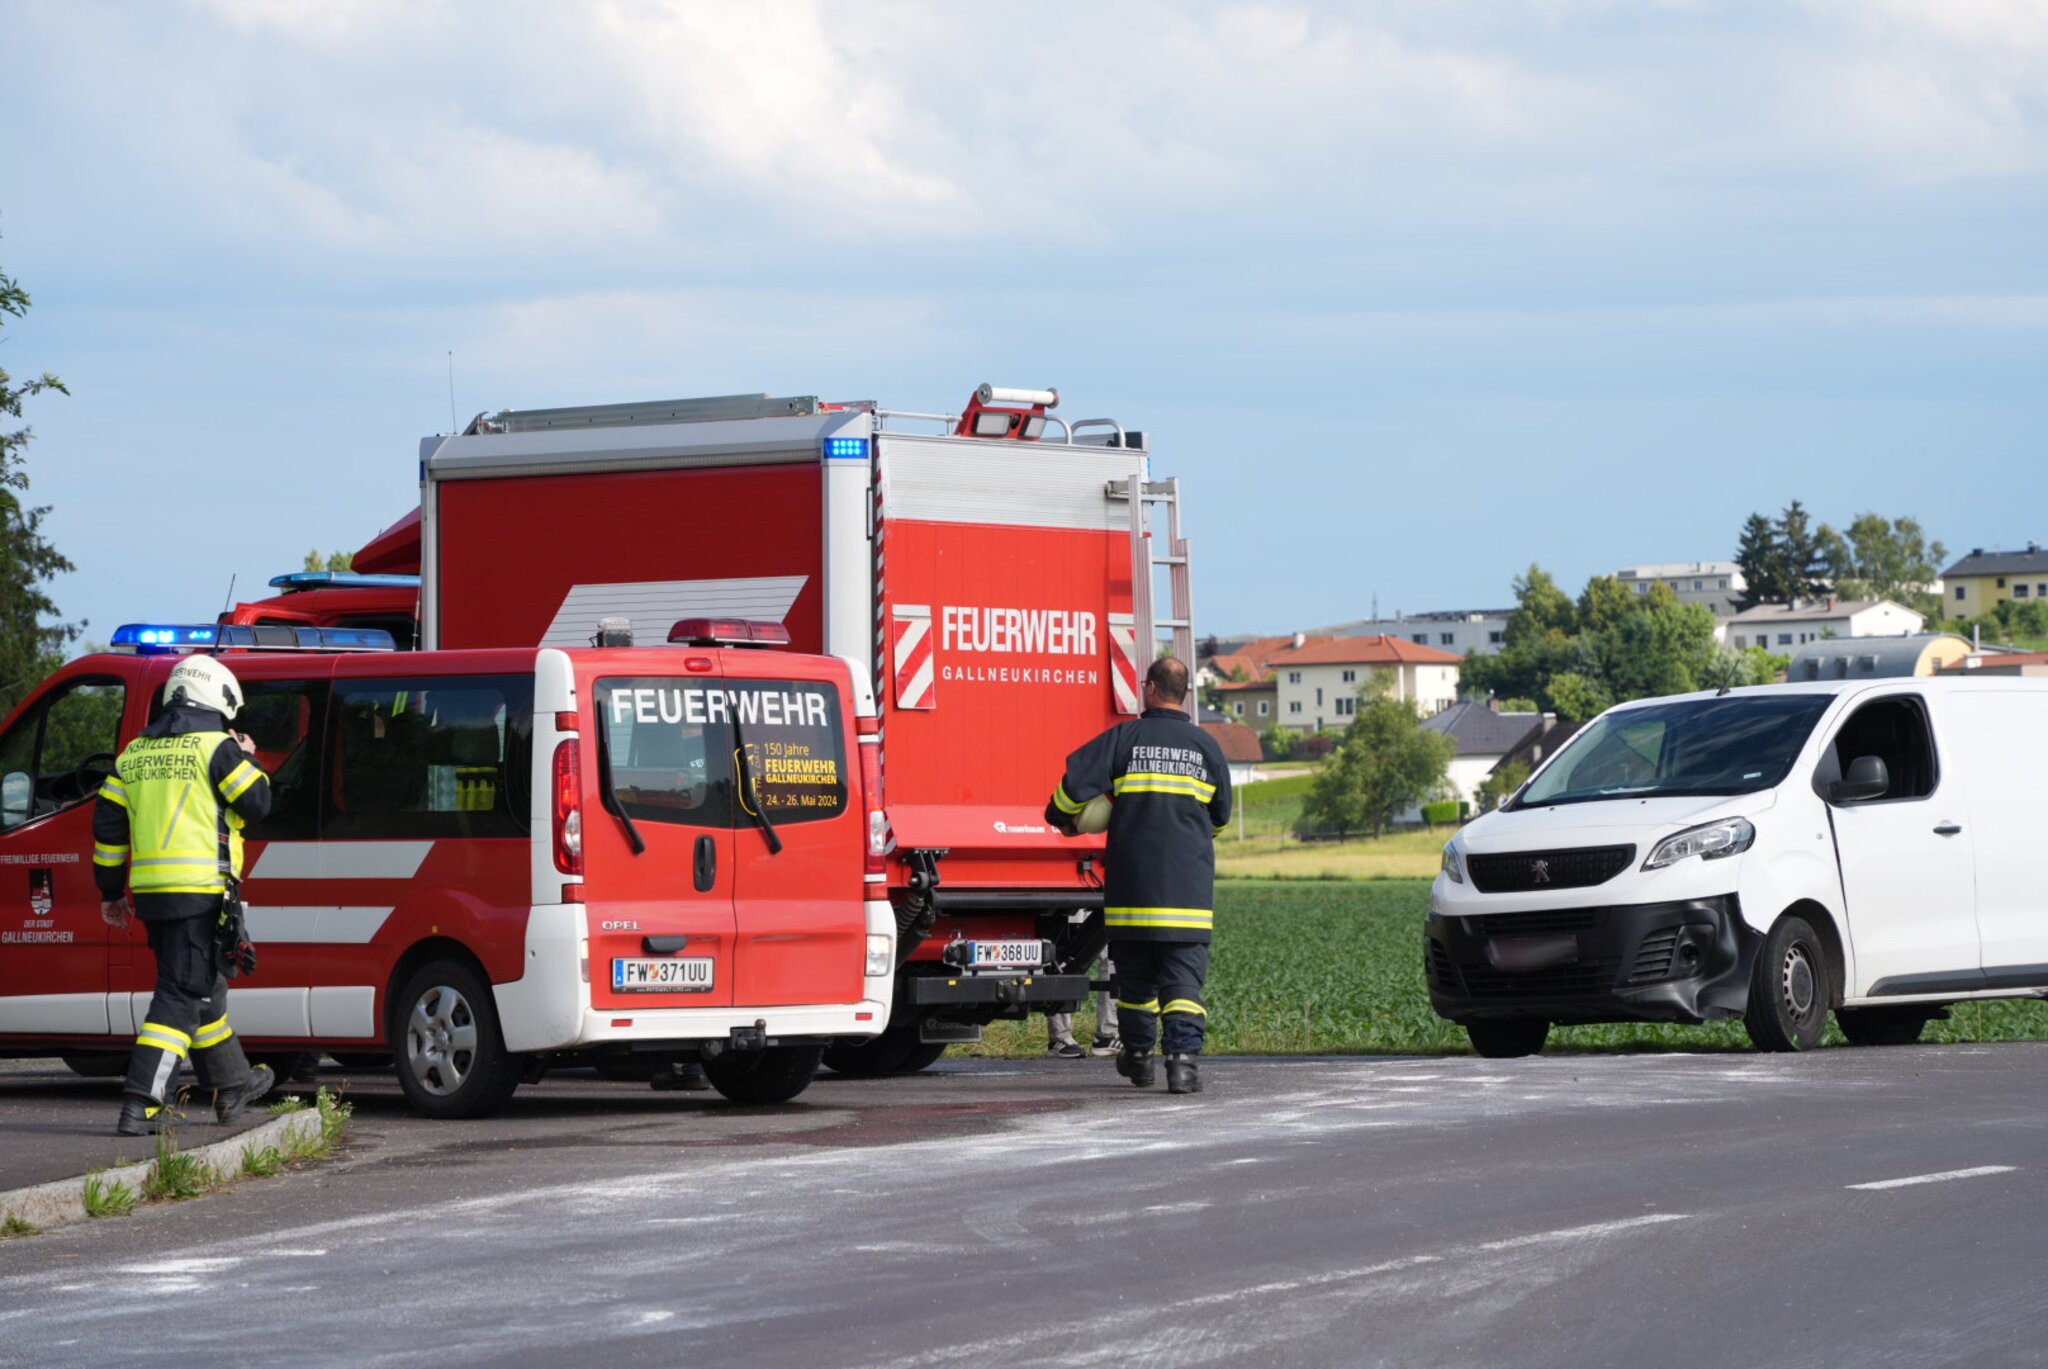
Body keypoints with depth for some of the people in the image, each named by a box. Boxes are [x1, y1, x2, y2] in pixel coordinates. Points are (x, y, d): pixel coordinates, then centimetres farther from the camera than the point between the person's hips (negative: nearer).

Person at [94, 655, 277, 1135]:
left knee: (203, 987, 21)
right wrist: (250, 762, 14)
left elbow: (108, 824, 14)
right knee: (181, 995, -7)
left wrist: (111, 890, 21)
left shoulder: (136, 752, 14)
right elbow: (256, 804, -5)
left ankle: (233, 1087, 34)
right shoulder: (216, 746, -7)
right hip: (199, 891, -7)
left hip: (150, 892, 7)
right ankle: (141, 1104, -17)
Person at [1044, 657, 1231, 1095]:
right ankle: (1183, 1057, -19)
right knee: (1183, 976, -3)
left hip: (1132, 885, 0)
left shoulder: (1124, 738, -1)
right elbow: (1221, 815, 16)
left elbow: (1077, 782, -4)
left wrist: (1062, 818, 17)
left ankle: (1137, 1054, 26)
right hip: (1189, 888, 0)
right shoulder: (1206, 746, 5)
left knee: (1134, 974, 14)